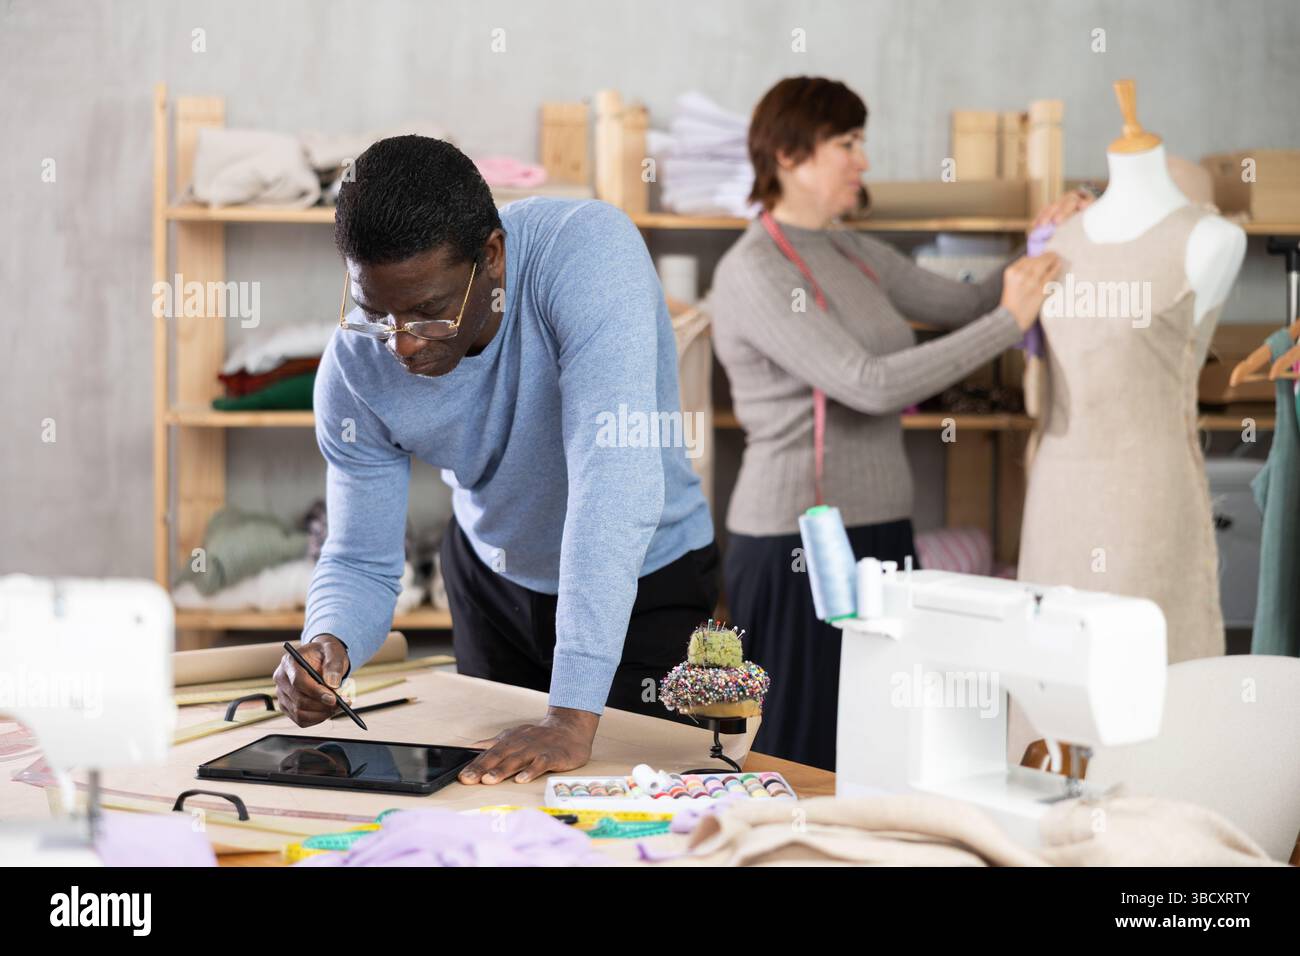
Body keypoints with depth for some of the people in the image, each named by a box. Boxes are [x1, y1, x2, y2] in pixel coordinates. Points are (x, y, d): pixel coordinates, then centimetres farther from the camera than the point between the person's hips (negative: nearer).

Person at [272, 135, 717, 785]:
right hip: (492, 576, 3)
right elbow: (362, 561, -13)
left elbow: (613, 482, -45)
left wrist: (574, 713, -50)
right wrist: (328, 645, -38)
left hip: (647, 583, -3)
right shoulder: (356, 367, -22)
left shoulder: (587, 251, -37)